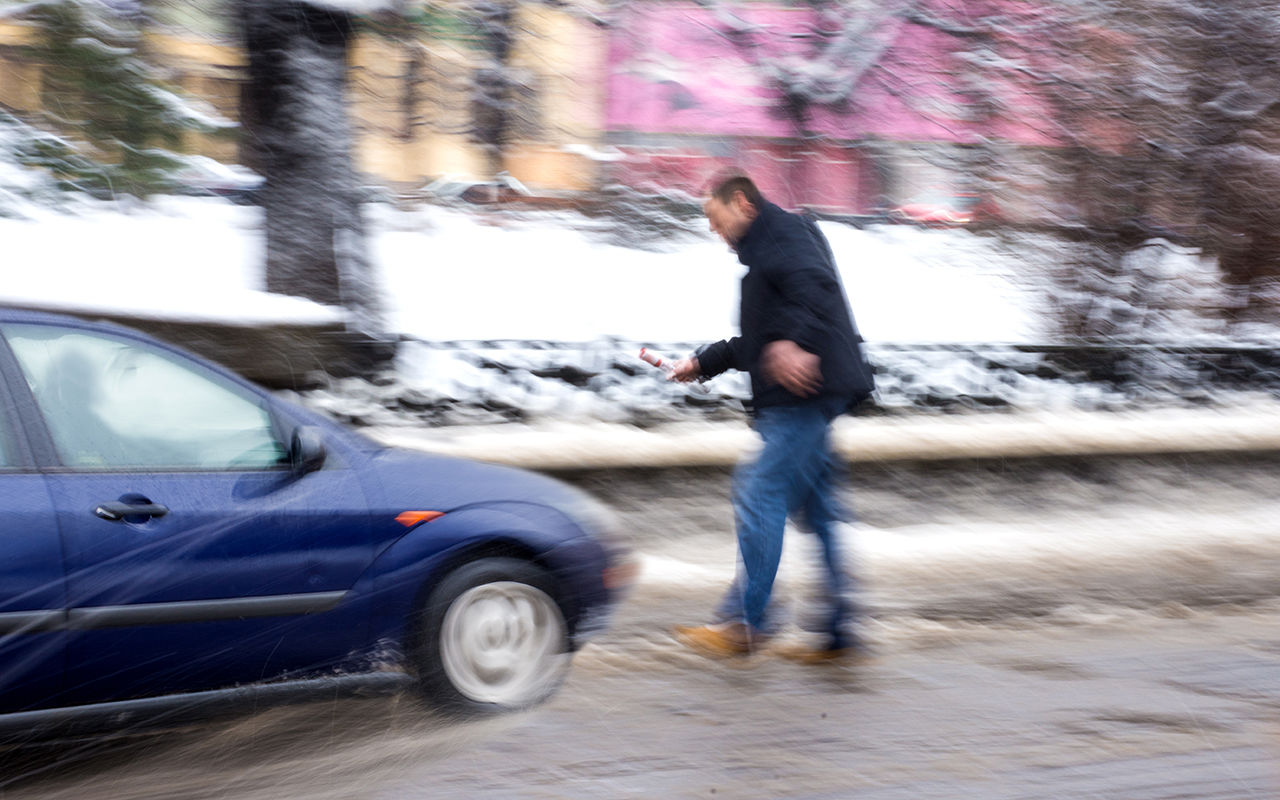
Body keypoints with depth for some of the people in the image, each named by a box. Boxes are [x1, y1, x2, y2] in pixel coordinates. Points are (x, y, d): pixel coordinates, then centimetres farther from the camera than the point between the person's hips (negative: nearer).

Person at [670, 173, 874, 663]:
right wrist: (701, 363, 30)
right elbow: (753, 342, 34)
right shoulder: (762, 251, 28)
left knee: (760, 494, -11)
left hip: (804, 393, -11)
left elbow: (815, 284, -24)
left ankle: (745, 624, -9)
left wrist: (795, 341, -36)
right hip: (797, 401, 11)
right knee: (815, 507, 9)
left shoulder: (783, 232, -3)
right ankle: (838, 631, 11)